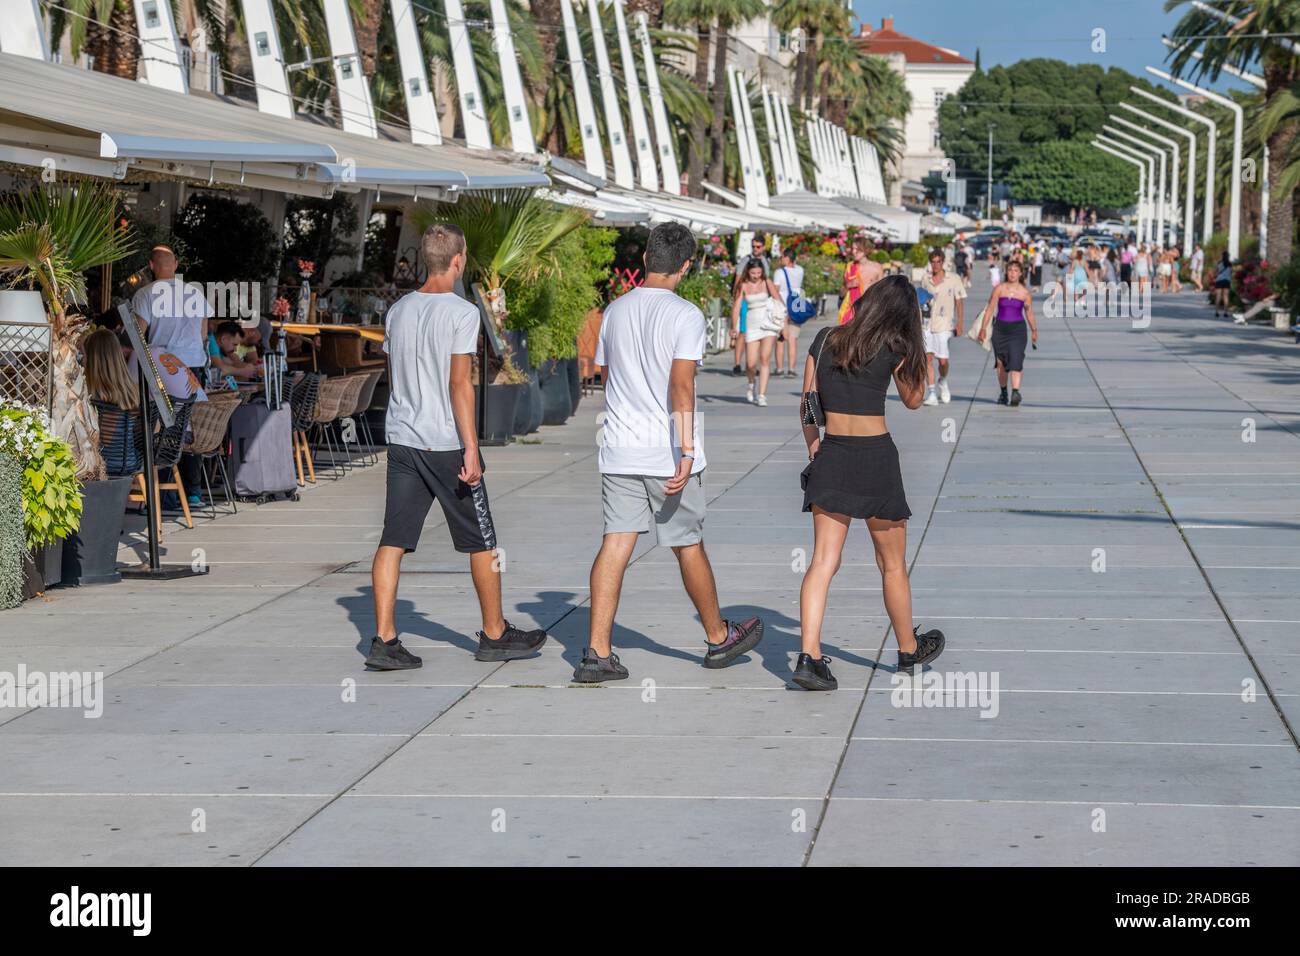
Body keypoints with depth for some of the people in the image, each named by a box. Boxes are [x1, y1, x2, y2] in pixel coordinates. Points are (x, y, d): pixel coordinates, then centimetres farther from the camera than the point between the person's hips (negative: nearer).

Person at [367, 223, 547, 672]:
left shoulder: (398, 310, 9)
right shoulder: (461, 312, -11)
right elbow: (460, 384, -16)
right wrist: (471, 449, -15)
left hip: (401, 438, 6)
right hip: (446, 444, -6)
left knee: (393, 541, 3)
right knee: (481, 542, 8)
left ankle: (384, 639, -2)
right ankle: (494, 634, 18)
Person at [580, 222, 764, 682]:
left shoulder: (615, 311, 9)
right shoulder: (686, 316, -10)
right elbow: (681, 385, -19)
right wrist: (687, 450, -21)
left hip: (619, 451, 5)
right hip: (668, 454, -5)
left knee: (615, 545, 1)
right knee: (689, 547, 9)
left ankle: (597, 653, -6)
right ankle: (718, 638, 27)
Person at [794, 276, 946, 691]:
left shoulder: (825, 340, 4)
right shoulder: (894, 349, -6)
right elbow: (913, 399, 11)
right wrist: (914, 351, 12)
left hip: (830, 456, 3)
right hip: (876, 457, -3)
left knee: (823, 560, 0)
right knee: (892, 564, 13)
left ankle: (808, 656, -13)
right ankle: (909, 651, 29)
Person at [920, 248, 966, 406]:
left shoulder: (953, 280, -2)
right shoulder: (925, 279, 8)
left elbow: (959, 303, 1)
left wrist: (960, 324, -5)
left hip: (944, 325, -3)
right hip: (926, 324, 3)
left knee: (943, 360, -4)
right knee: (928, 357, -7)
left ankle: (943, 382, 28)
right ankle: (931, 394, -5)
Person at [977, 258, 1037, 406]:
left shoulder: (1025, 292, 1)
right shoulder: (999, 289, 1)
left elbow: (1029, 312, 12)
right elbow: (990, 309, 1)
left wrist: (1034, 330, 19)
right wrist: (984, 328, -5)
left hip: (1018, 329, -2)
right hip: (1000, 328, 2)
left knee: (1016, 361, -16)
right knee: (1001, 363, 9)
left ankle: (1015, 392, -24)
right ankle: (1003, 393, 24)